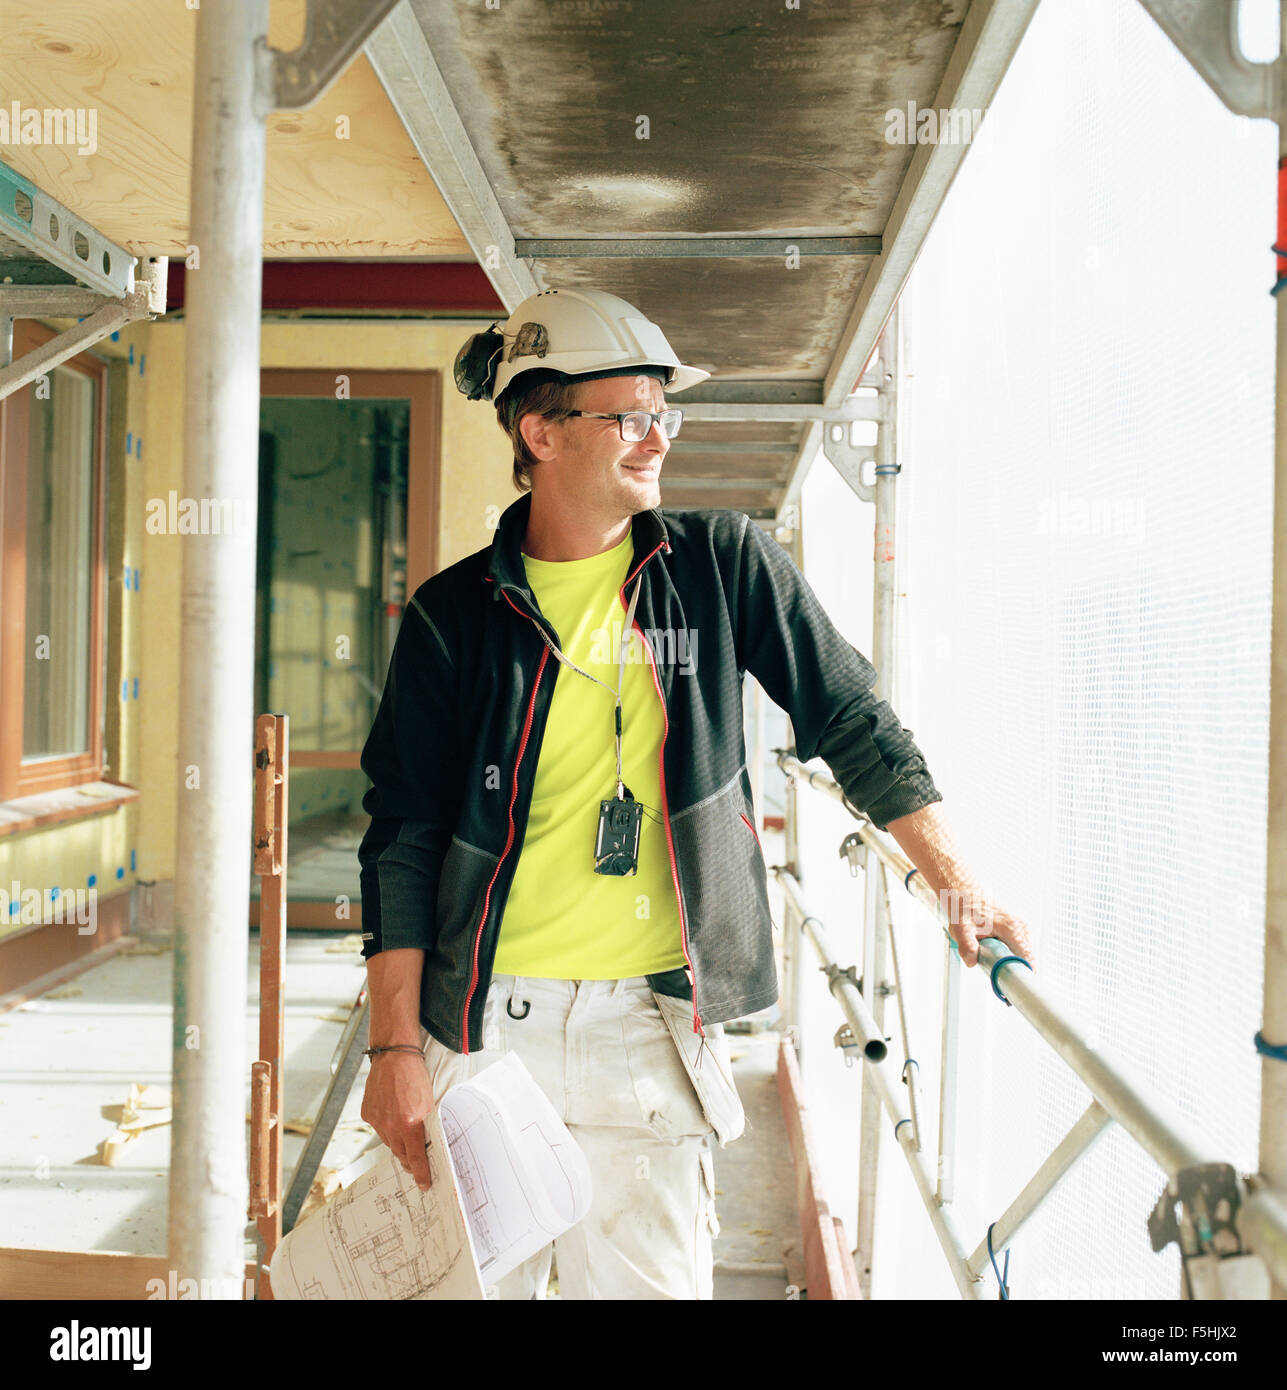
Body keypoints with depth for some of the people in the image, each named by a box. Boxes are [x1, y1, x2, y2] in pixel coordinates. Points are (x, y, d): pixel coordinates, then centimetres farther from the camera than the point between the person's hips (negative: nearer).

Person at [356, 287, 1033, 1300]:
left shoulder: (725, 563, 3)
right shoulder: (454, 615, 0)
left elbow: (852, 720, 9)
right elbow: (403, 836, 1)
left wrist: (958, 887, 5)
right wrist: (396, 1046, -5)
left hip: (654, 1024, 0)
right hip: (485, 1019, 0)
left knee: (651, 1281, 3)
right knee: (477, 1274, 9)